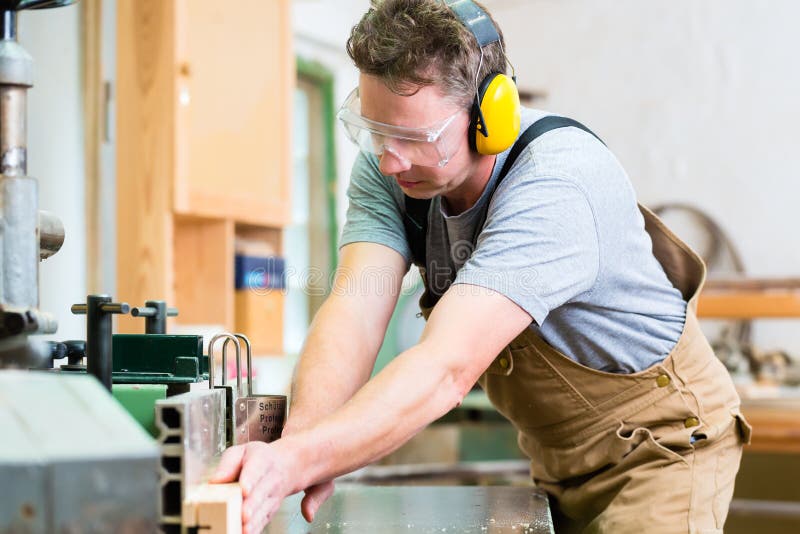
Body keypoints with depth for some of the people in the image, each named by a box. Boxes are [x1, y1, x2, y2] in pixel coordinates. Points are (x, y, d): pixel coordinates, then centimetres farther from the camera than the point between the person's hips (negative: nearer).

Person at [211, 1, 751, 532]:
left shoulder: (558, 185, -34)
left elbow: (449, 368, -43)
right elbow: (357, 312, -27)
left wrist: (299, 460, -54)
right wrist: (299, 442, -46)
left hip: (662, 440, -6)